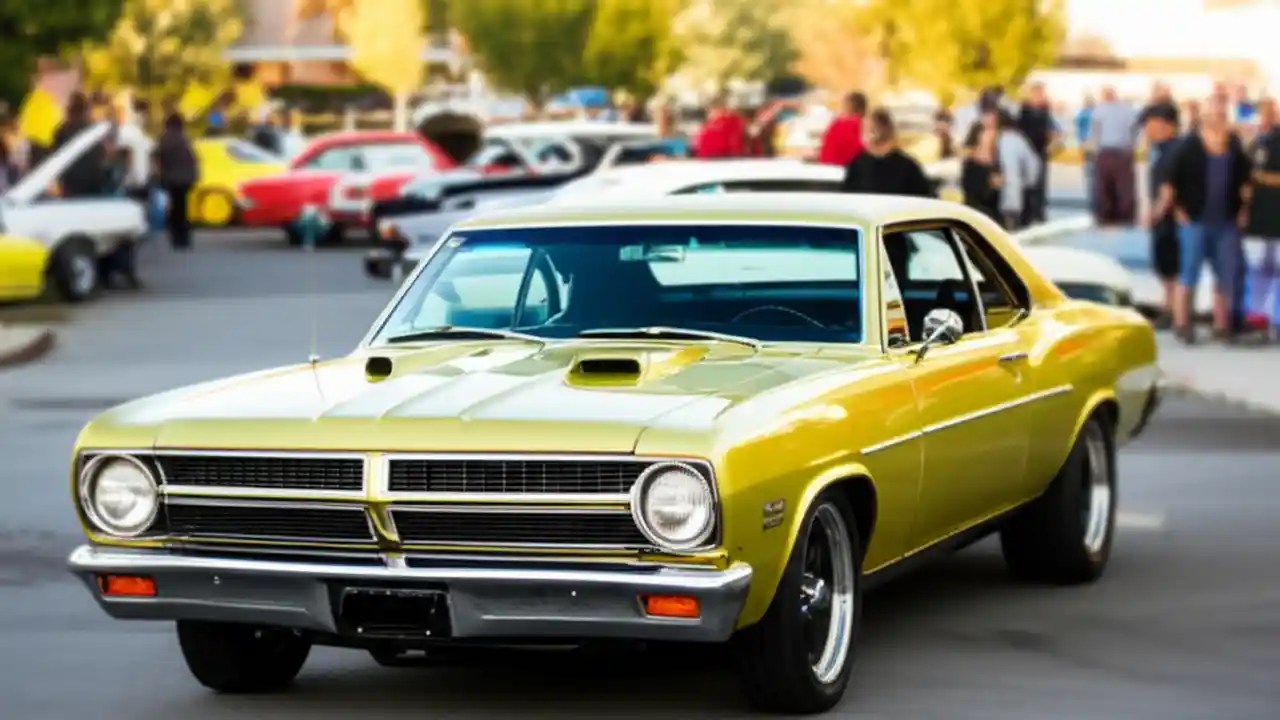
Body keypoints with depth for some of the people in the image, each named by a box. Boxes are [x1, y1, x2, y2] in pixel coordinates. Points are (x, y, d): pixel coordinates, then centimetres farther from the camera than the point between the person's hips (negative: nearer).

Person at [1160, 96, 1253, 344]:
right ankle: (1181, 323, 5)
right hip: (1195, 221, -5)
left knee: (1227, 274, 8)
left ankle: (1222, 324, 18)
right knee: (1189, 272, -1)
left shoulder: (1234, 145, 7)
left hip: (1226, 223, 5)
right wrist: (1177, 210, -7)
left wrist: (1243, 207, 12)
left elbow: (1245, 180, 17)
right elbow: (1171, 181, -6)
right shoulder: (1190, 146, -7)